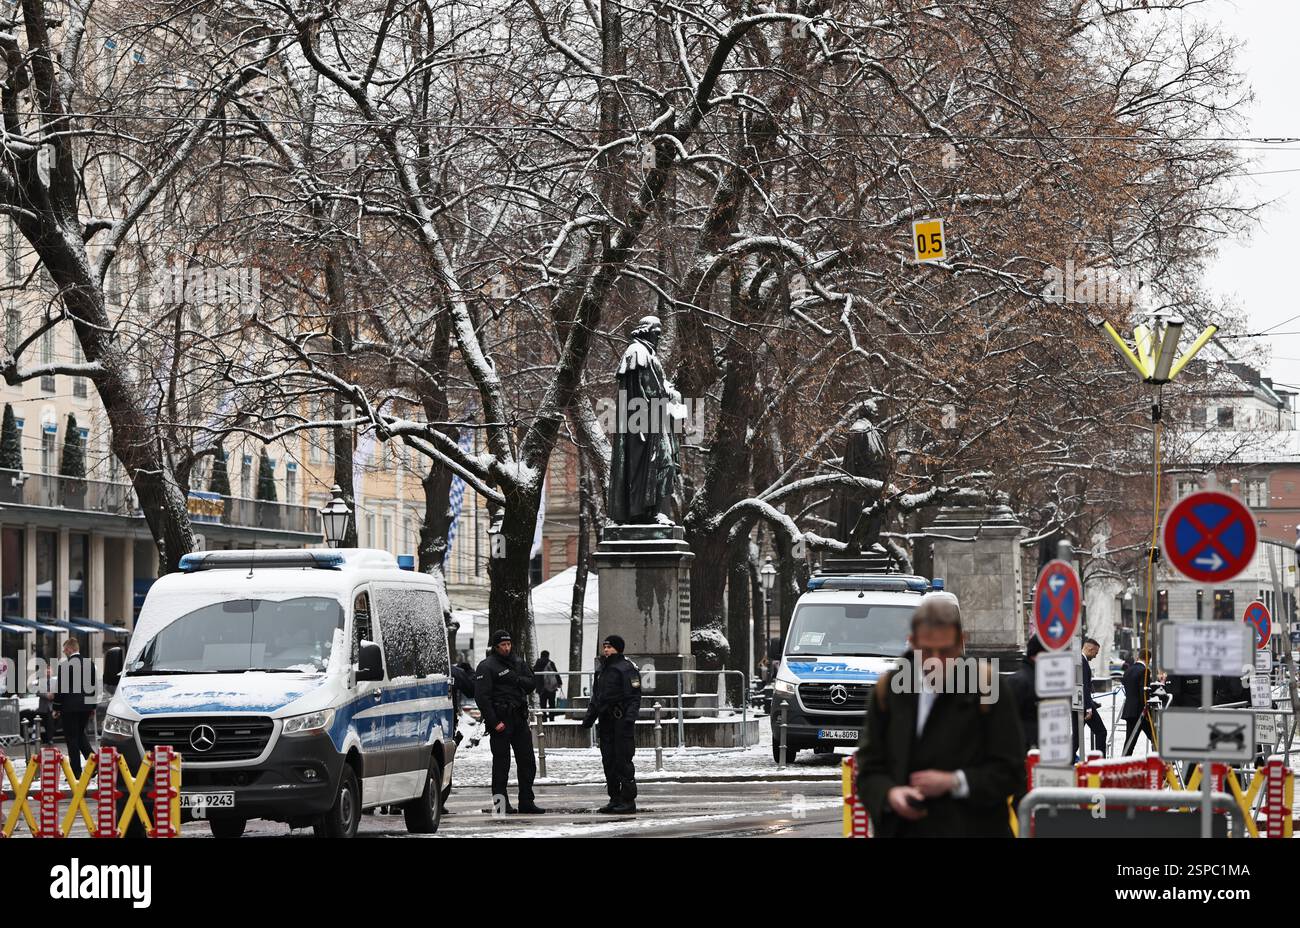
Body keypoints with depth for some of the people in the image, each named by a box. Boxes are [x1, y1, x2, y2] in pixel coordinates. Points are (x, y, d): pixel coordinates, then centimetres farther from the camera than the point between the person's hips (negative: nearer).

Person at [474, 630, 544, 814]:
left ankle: (526, 802, 13)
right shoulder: (487, 667, -7)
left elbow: (532, 684, 12)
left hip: (519, 718, 7)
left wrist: (517, 680, -9)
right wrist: (494, 722, -18)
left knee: (527, 761, 7)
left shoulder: (517, 662, 15)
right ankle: (500, 803, 3)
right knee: (501, 763, -3)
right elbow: (481, 697, -13)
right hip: (500, 720, -7)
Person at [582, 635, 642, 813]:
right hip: (606, 721, 9)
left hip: (621, 720, -9)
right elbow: (596, 697, 26)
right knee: (608, 762, 9)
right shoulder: (602, 669, 19)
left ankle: (628, 800, -5)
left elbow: (634, 696, -12)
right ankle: (615, 799, 15)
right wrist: (589, 716, 17)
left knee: (623, 760, -9)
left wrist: (630, 717, -23)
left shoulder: (626, 668, -6)